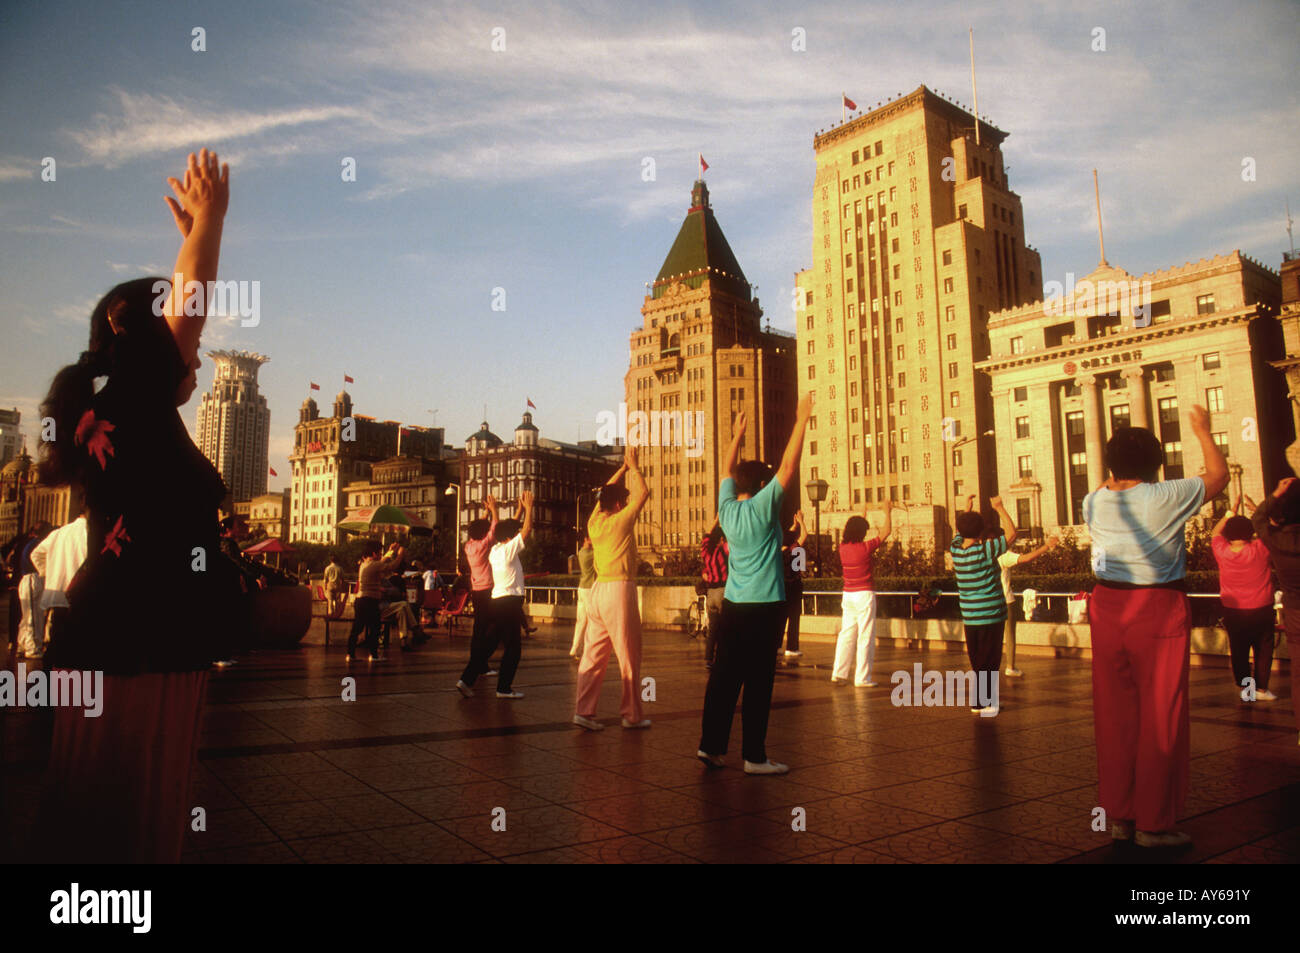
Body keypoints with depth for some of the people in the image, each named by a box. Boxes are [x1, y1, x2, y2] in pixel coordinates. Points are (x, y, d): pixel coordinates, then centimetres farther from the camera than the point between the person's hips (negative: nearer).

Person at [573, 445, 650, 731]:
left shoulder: (594, 522, 9)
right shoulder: (621, 521, -8)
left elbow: (606, 493, 26)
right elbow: (643, 493, 2)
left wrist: (623, 468, 28)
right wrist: (633, 467, 13)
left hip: (597, 591, 7)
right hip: (619, 589, -7)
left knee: (594, 654, 7)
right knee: (629, 656, 1)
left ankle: (584, 710, 5)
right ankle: (632, 715, 8)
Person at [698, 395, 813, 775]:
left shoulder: (727, 509, 5)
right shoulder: (763, 508, -10)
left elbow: (728, 471, 22)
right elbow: (789, 466, -11)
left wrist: (738, 435, 30)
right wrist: (802, 420, -6)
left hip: (732, 605, 6)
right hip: (764, 605, -6)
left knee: (724, 676, 9)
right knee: (758, 682, -1)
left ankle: (710, 744, 15)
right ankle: (754, 756, 5)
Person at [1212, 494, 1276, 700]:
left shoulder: (1222, 552, -8)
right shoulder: (1260, 549, -14)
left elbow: (1215, 533, 12)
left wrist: (1231, 512, 13)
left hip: (1233, 612, 1)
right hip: (1261, 611, -1)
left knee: (1239, 652, 11)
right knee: (1263, 650, 11)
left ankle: (1245, 687, 16)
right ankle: (1261, 689, 12)